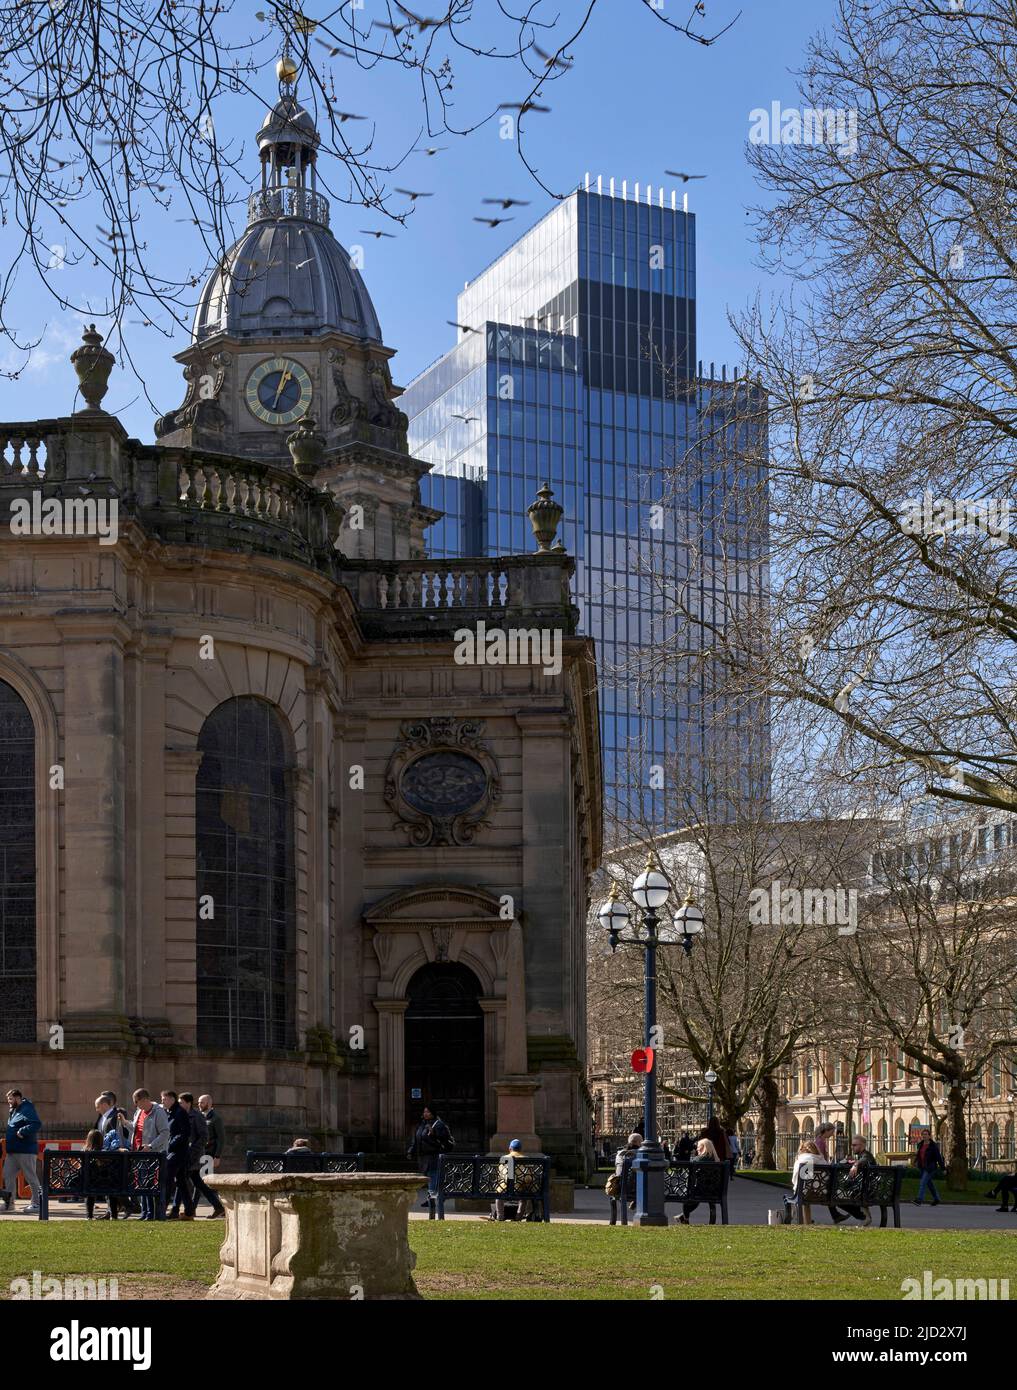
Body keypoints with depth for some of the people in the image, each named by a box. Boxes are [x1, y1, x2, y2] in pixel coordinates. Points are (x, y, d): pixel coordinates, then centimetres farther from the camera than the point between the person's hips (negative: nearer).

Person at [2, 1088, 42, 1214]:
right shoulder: (13, 1111, 18)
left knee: (31, 1177, -4)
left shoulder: (27, 1109, -13)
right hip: (12, 1151, 10)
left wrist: (22, 1131, -26)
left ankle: (37, 1203, 2)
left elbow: (37, 1124, -25)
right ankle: (9, 1203, 15)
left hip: (26, 1151, -10)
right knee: (8, 1175, 8)